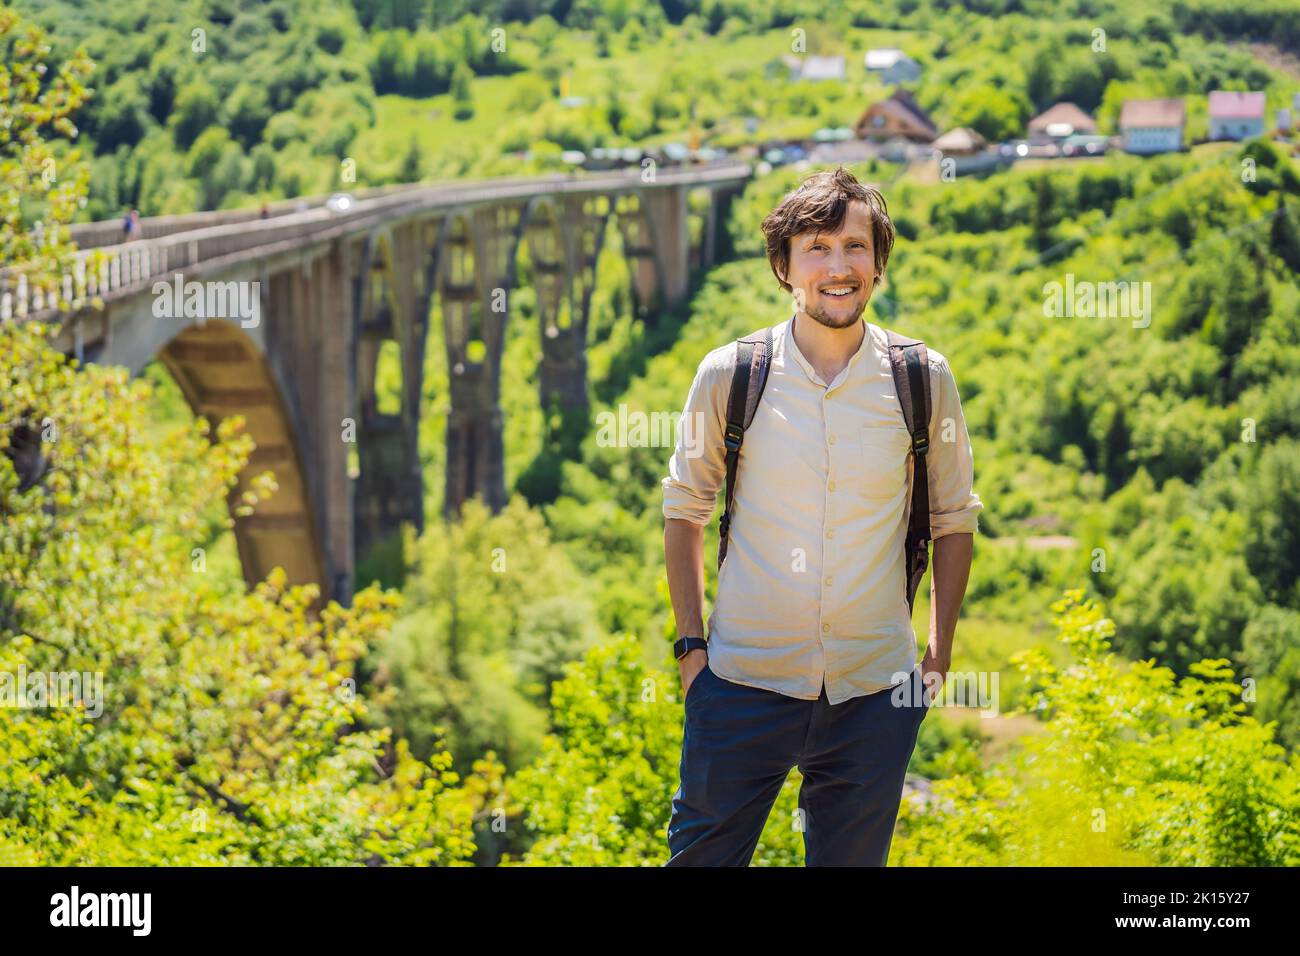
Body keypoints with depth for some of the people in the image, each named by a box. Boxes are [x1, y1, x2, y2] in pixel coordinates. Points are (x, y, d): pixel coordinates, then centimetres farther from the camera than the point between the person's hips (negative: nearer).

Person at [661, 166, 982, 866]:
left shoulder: (923, 380, -2)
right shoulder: (729, 375, -5)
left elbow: (954, 520, 10)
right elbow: (684, 509, 8)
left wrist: (939, 655, 7)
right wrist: (691, 643, 4)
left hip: (874, 694, 1)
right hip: (744, 680, -1)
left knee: (851, 860, 9)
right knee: (700, 855, 2)